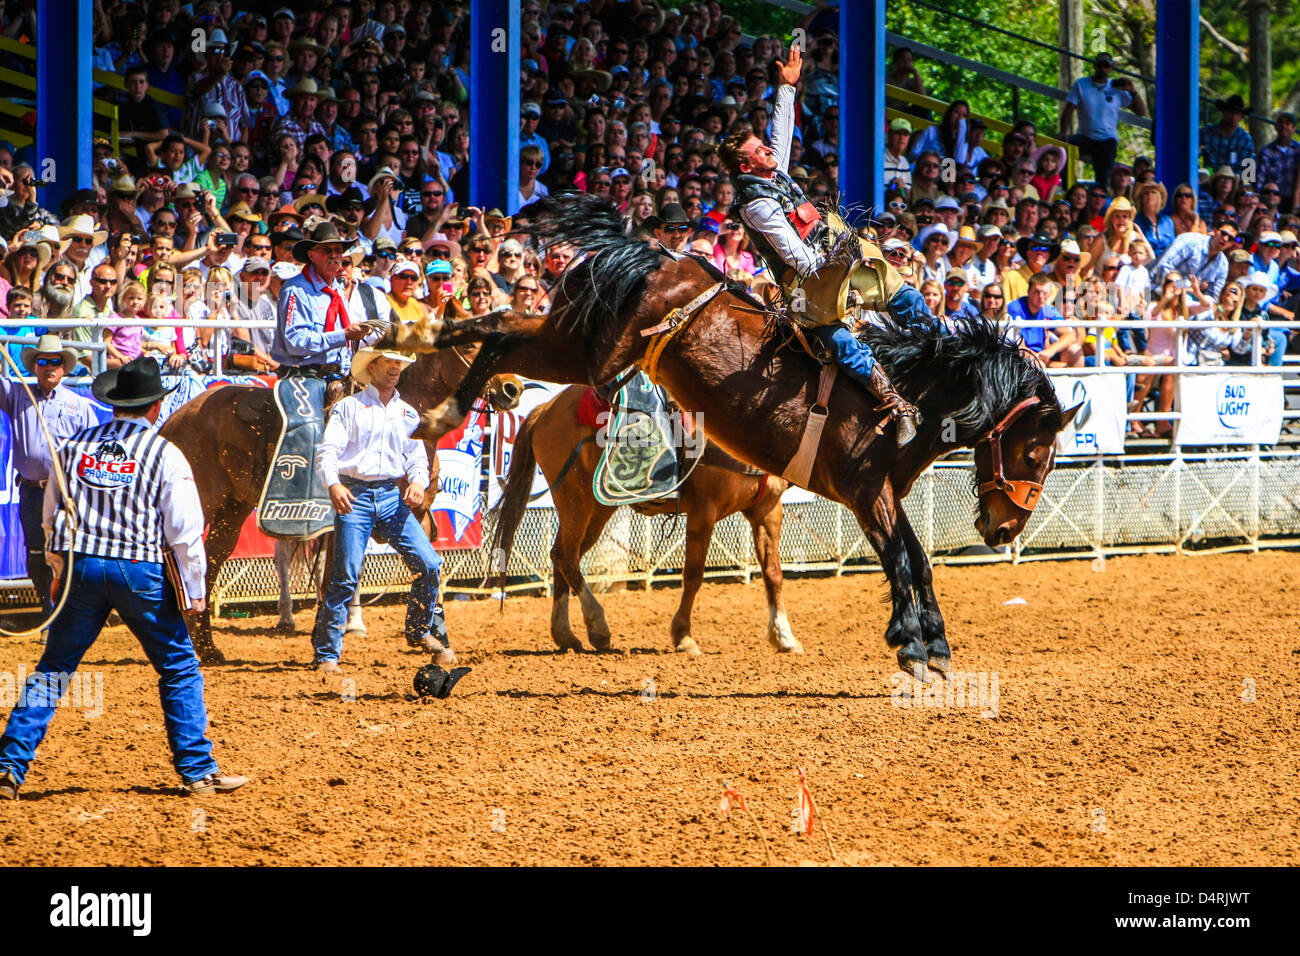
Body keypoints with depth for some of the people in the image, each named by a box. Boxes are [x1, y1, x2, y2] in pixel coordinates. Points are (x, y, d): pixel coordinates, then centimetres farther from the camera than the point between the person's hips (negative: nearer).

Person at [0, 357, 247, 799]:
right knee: (179, 670, 10)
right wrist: (193, 590, 2)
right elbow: (184, 528, -6)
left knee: (52, 669, 9)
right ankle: (197, 770, 11)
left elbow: (51, 517, 14)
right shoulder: (163, 454, -4)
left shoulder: (75, 446, 7)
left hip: (80, 566, 3)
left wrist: (61, 570, 26)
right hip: (140, 571, -3)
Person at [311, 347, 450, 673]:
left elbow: (417, 457, 16)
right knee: (345, 575, -10)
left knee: (428, 564, -6)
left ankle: (422, 630, 17)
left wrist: (418, 481, -7)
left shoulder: (408, 414, 17)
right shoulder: (349, 407, 4)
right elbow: (328, 450, -5)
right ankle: (326, 654, -1)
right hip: (354, 496, -4)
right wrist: (334, 484, -24)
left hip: (393, 496, 4)